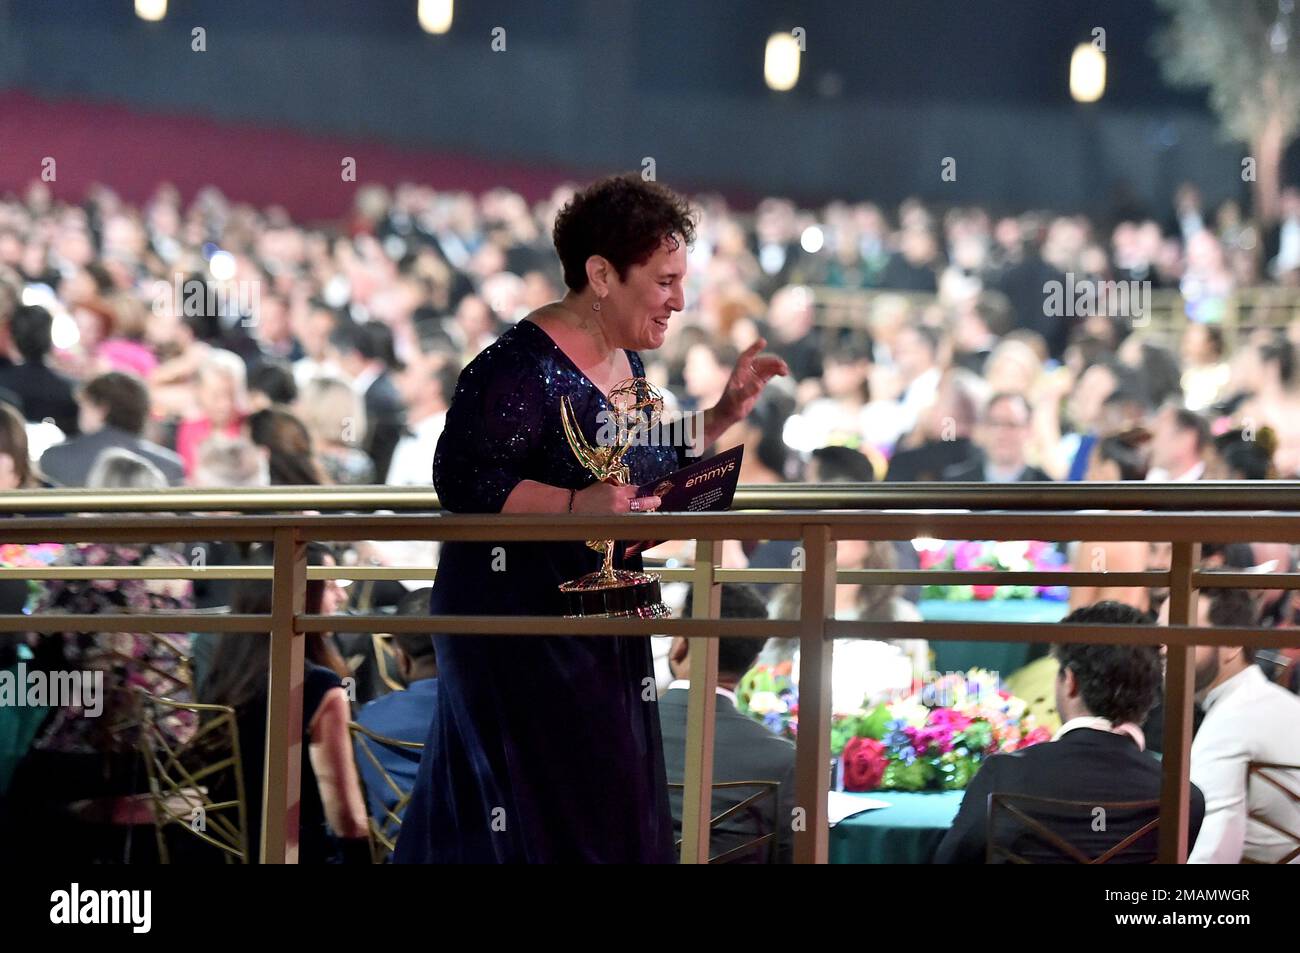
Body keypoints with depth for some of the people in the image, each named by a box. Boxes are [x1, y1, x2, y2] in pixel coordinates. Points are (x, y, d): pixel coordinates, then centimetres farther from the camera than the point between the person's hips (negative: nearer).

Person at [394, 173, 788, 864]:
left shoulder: (626, 365, 10)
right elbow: (461, 480, -24)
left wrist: (723, 417, 8)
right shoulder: (524, 367, -19)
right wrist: (576, 505, -33)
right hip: (519, 624, -9)